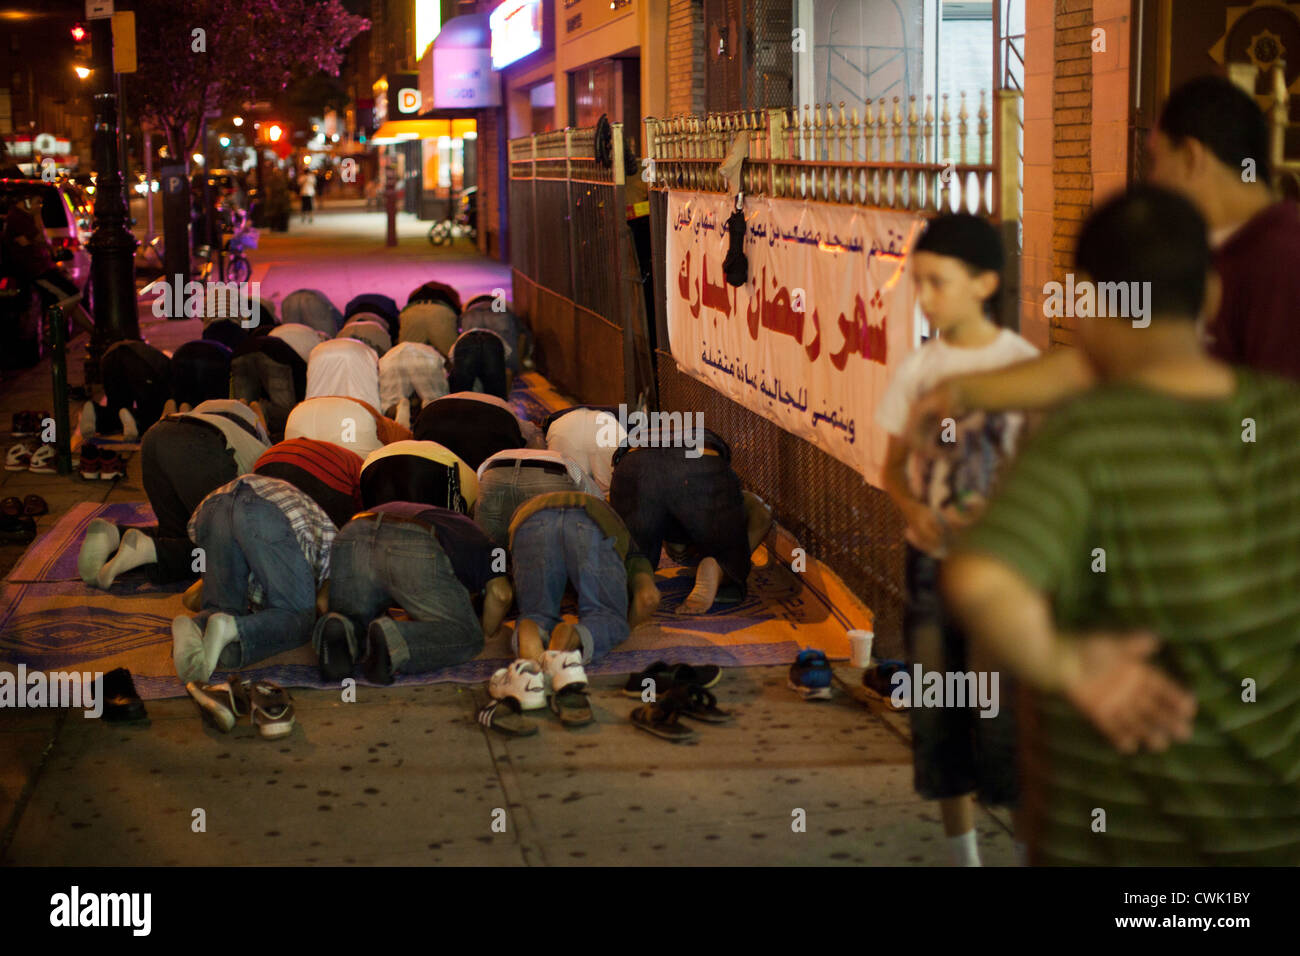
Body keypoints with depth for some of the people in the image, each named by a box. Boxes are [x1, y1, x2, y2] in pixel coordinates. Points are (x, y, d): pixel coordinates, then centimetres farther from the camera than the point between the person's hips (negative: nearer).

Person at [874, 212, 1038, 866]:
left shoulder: (1024, 365, -7)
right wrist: (915, 509, -11)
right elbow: (894, 466, 10)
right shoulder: (916, 370, 3)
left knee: (1003, 723, -6)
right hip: (930, 560, 4)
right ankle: (962, 853, 23)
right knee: (937, 719, 8)